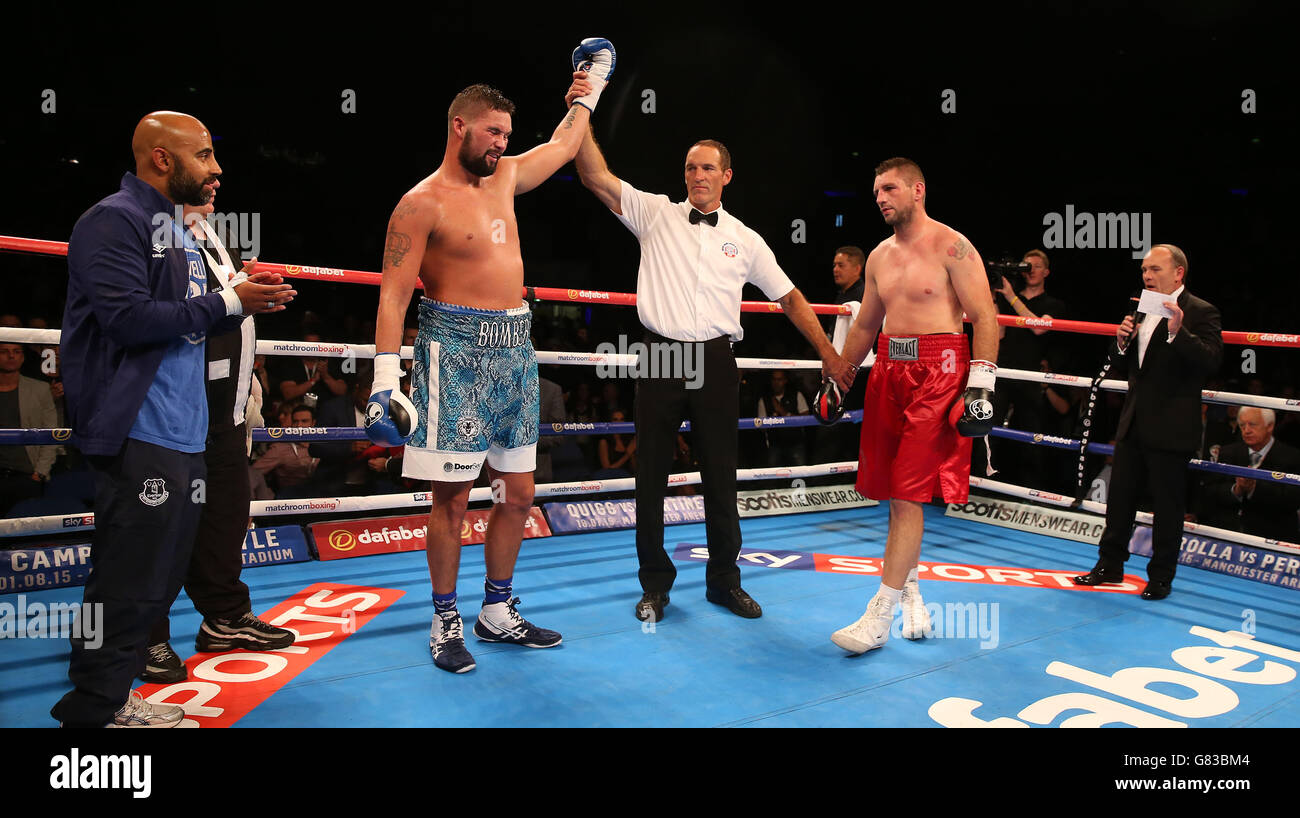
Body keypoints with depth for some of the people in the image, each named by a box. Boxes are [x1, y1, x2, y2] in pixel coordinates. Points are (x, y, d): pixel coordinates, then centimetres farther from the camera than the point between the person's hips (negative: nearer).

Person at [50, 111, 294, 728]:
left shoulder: (179, 230, 20)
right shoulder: (115, 221, -10)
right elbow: (130, 320, -20)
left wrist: (242, 296, 5)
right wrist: (226, 302, -16)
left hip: (182, 434, 10)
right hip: (139, 436, -10)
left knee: (158, 577, 15)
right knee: (128, 582, -4)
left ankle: (112, 696, 27)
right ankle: (94, 709, 10)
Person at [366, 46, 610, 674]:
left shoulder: (504, 177, 13)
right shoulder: (422, 204, -7)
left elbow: (562, 146, 31)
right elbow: (393, 294, -12)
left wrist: (585, 97, 40)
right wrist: (384, 377, -19)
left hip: (514, 351, 7)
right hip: (456, 351, -7)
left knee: (518, 493, 9)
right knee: (452, 498, -1)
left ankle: (497, 611, 24)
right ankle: (446, 622, 15)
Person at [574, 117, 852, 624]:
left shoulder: (745, 239, 11)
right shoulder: (655, 213, 7)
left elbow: (789, 298, 16)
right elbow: (597, 177, -1)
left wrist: (827, 352, 13)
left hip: (716, 363, 1)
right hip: (661, 359, -1)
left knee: (720, 478, 7)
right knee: (651, 477, 4)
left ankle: (724, 581, 22)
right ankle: (655, 583, 19)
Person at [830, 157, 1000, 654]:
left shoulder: (951, 247, -5)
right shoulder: (879, 257, 15)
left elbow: (984, 317, -9)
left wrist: (981, 384, -17)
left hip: (937, 374, -7)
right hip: (889, 371, 7)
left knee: (908, 496, -9)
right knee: (894, 492, 9)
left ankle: (879, 615, -4)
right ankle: (910, 597, 24)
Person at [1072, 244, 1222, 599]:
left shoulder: (1200, 312, -9)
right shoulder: (1142, 311, 13)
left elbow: (1211, 361, -22)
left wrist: (1177, 332, -33)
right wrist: (1123, 341, -1)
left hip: (1170, 429, -7)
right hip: (1134, 423, 7)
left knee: (1167, 504, 4)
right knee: (1119, 496, 13)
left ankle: (1161, 577, 16)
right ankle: (1110, 565, 25)